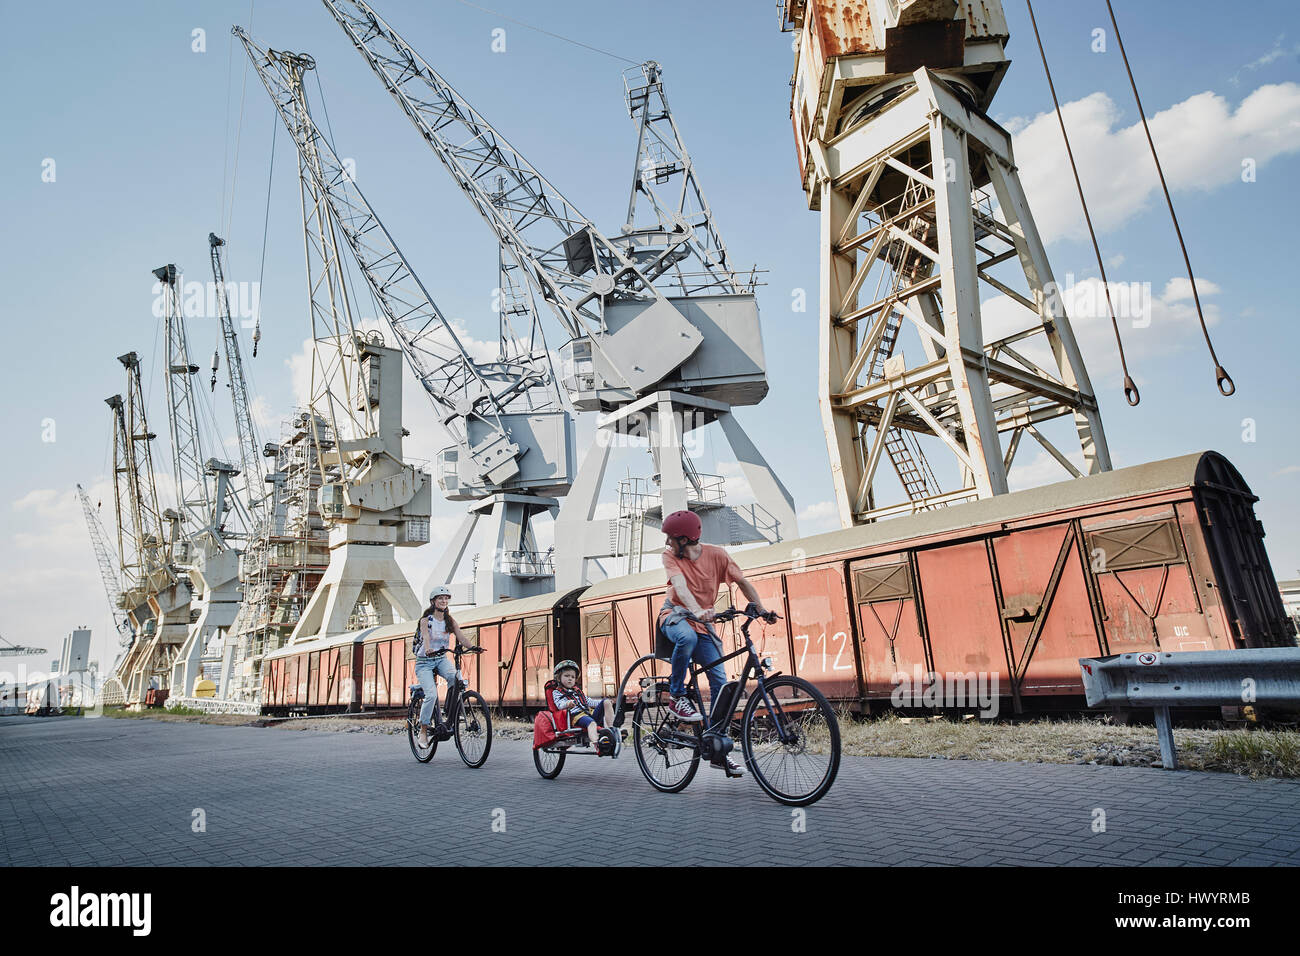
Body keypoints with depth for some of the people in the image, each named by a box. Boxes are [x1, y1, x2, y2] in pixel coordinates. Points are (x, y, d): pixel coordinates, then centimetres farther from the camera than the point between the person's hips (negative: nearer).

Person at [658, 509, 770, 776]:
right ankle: (677, 697, -18)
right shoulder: (670, 556, -12)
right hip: (675, 615, -2)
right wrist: (697, 611, -47)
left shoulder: (716, 554, -9)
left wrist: (761, 609, -19)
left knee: (720, 681, -8)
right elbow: (680, 586, -28)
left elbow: (742, 581, -4)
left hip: (702, 623, 3)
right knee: (687, 637, -40)